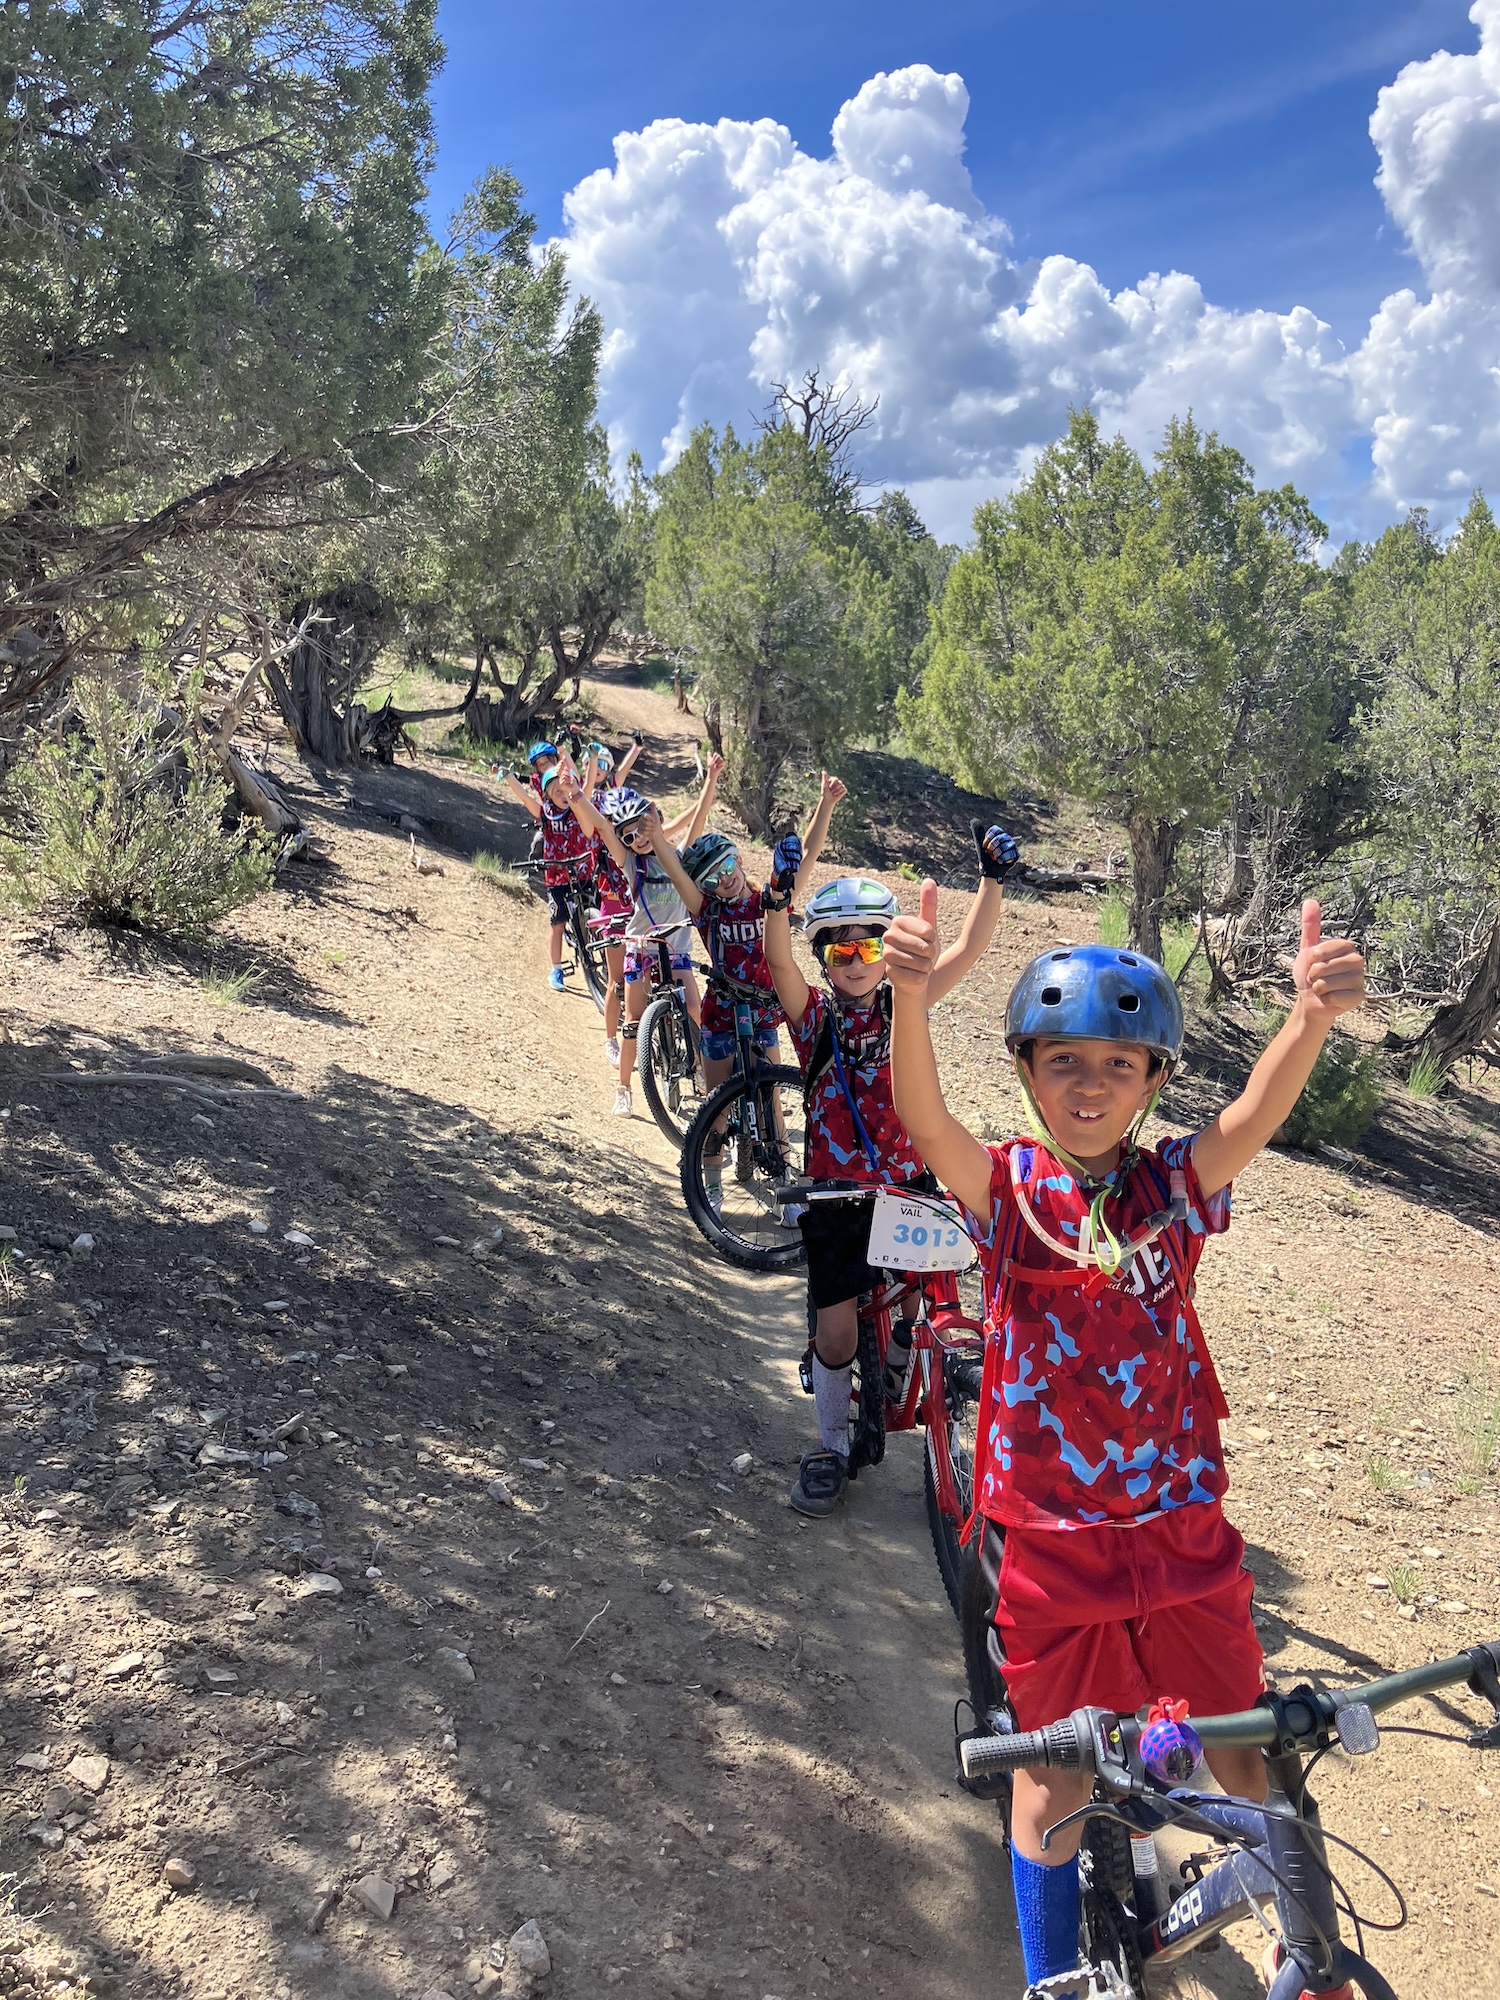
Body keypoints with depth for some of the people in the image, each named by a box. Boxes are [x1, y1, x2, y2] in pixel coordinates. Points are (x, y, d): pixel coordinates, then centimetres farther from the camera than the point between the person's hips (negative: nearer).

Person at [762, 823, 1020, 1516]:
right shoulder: (813, 1015, -5)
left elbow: (967, 950, -11)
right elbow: (779, 963, -26)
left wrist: (993, 877, -24)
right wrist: (778, 899, -44)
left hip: (909, 1185, 2)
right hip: (837, 1194, -1)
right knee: (836, 1328, 3)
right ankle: (831, 1447, 25)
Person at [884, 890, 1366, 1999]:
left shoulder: (1175, 1186, -5)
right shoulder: (1007, 1186, -9)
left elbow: (1257, 1112, -25)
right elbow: (924, 1116, -28)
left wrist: (1314, 1015, -47)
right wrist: (910, 999, -50)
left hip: (1182, 1530, 2)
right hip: (1049, 1539, -1)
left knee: (1249, 1760, 12)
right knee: (1057, 1773, 12)